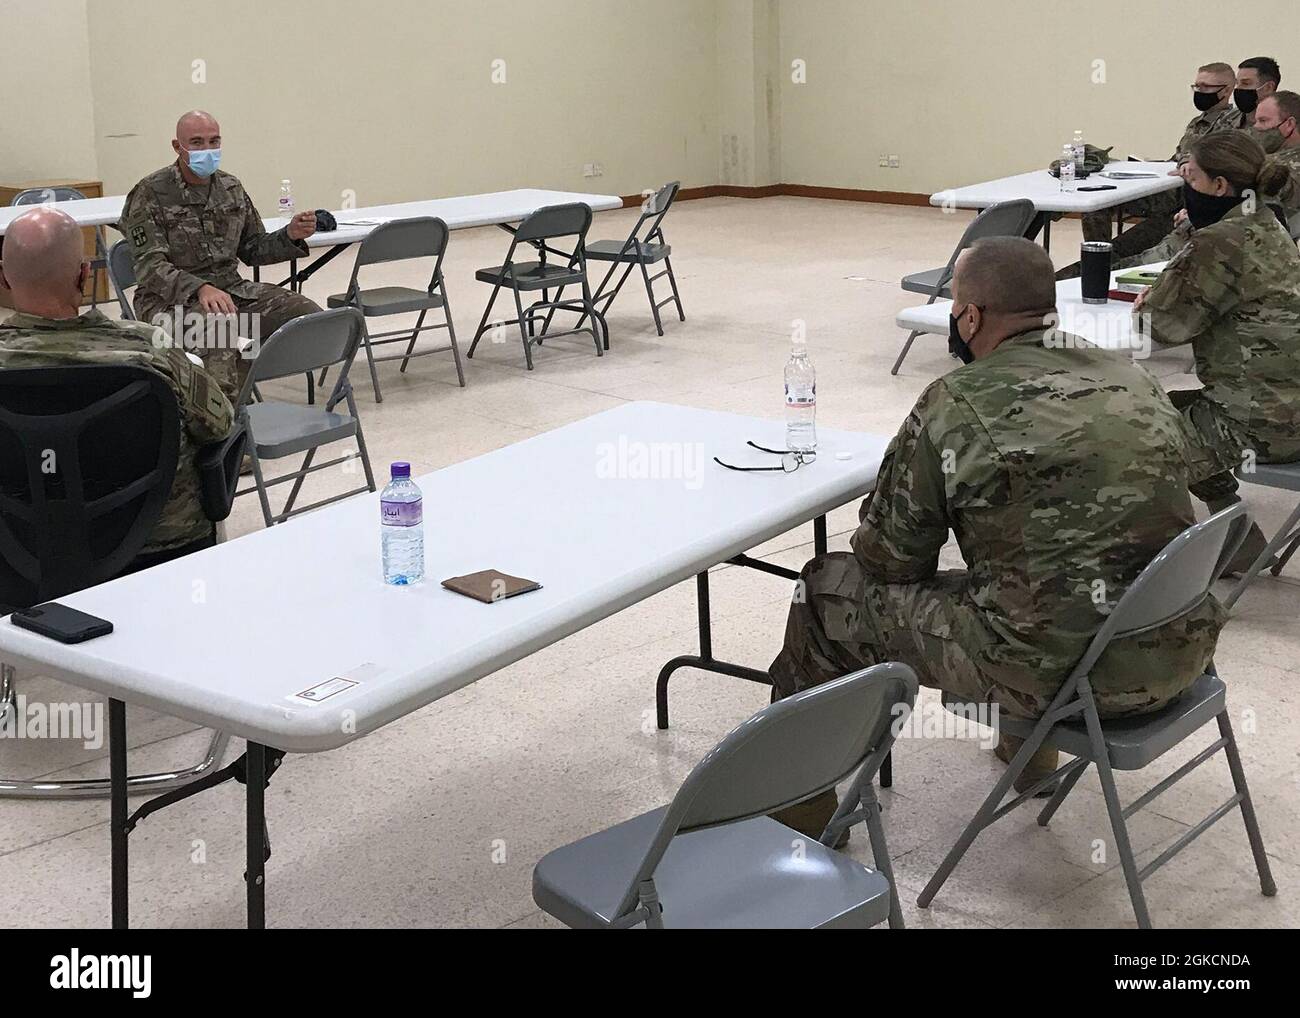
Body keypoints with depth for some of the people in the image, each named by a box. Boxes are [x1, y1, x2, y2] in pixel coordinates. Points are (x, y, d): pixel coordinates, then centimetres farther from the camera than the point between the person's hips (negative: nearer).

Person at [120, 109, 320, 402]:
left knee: (308, 313, -14)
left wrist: (290, 235, -1)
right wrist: (200, 289, -32)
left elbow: (252, 249, 20)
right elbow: (151, 268, -14)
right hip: (170, 299, -6)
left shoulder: (231, 187, 13)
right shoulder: (150, 194, -6)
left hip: (231, 288, 6)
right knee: (219, 325, -40)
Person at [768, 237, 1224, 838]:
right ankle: (1028, 749, 49)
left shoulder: (954, 406, -9)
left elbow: (888, 561, -2)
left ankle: (801, 808, 27)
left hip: (1060, 673, -7)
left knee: (829, 589, 12)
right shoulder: (1134, 379, 8)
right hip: (1181, 653, 7)